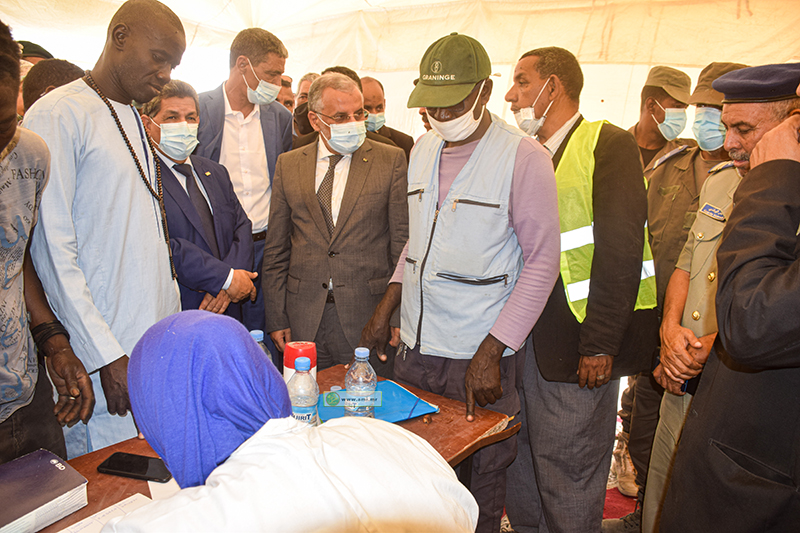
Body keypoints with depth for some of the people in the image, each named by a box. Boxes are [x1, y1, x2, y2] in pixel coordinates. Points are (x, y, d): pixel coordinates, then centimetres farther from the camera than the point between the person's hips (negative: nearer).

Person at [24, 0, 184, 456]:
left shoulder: (134, 120, 15)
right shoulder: (59, 116, -10)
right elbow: (54, 251, -14)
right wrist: (106, 355, -16)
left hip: (161, 342, 7)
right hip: (108, 358, -7)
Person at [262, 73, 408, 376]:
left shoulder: (391, 160, -1)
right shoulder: (288, 165, 6)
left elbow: (402, 241, -2)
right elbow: (276, 249, 8)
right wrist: (276, 318, 4)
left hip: (369, 315, -2)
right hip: (304, 317, 2)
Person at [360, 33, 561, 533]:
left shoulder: (523, 156, -12)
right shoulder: (423, 149, 8)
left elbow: (542, 260, -13)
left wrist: (490, 353, -18)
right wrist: (385, 310, 10)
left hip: (480, 357, -5)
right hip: (416, 346, 6)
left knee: (479, 487, 10)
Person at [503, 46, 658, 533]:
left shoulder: (608, 144, -7)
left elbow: (621, 251, -15)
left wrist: (599, 345, -19)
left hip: (580, 349, -7)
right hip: (528, 343, 7)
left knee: (568, 492, 6)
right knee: (521, 479, 18)